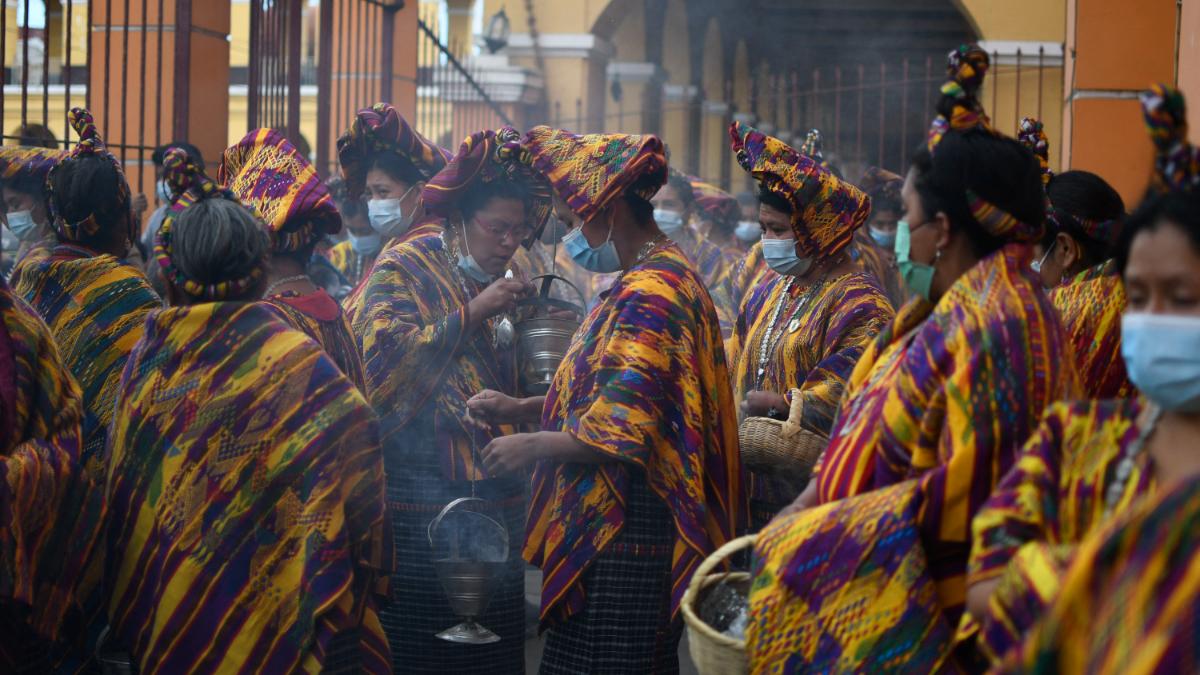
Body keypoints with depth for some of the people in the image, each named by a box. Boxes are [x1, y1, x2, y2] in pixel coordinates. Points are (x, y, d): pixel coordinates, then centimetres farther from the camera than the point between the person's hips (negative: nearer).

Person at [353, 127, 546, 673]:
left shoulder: (505, 280, 15)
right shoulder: (405, 270, -3)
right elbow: (383, 360, -19)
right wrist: (473, 314, -18)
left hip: (495, 499, 6)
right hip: (419, 500, -6)